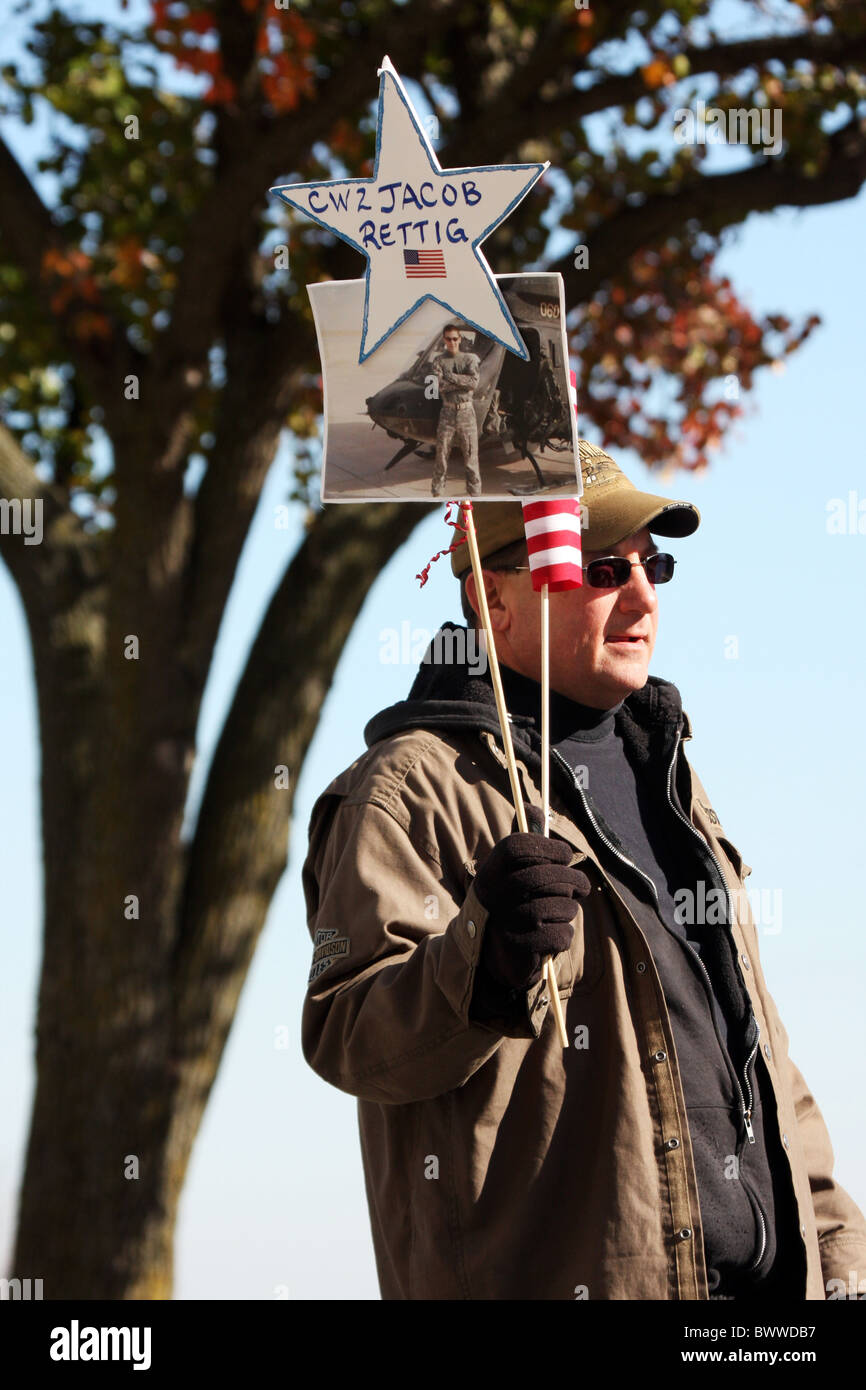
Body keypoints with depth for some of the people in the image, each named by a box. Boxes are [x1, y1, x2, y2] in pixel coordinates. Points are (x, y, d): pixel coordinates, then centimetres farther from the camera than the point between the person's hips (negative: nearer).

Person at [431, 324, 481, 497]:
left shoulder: (470, 359, 5)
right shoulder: (439, 360, 5)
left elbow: (474, 382, -11)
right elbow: (440, 385, -10)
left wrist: (451, 377, -10)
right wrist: (463, 382, -11)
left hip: (466, 411, 0)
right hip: (447, 411, 0)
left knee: (471, 455, 0)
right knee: (441, 453, 2)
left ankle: (474, 494, 6)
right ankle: (437, 493, 10)